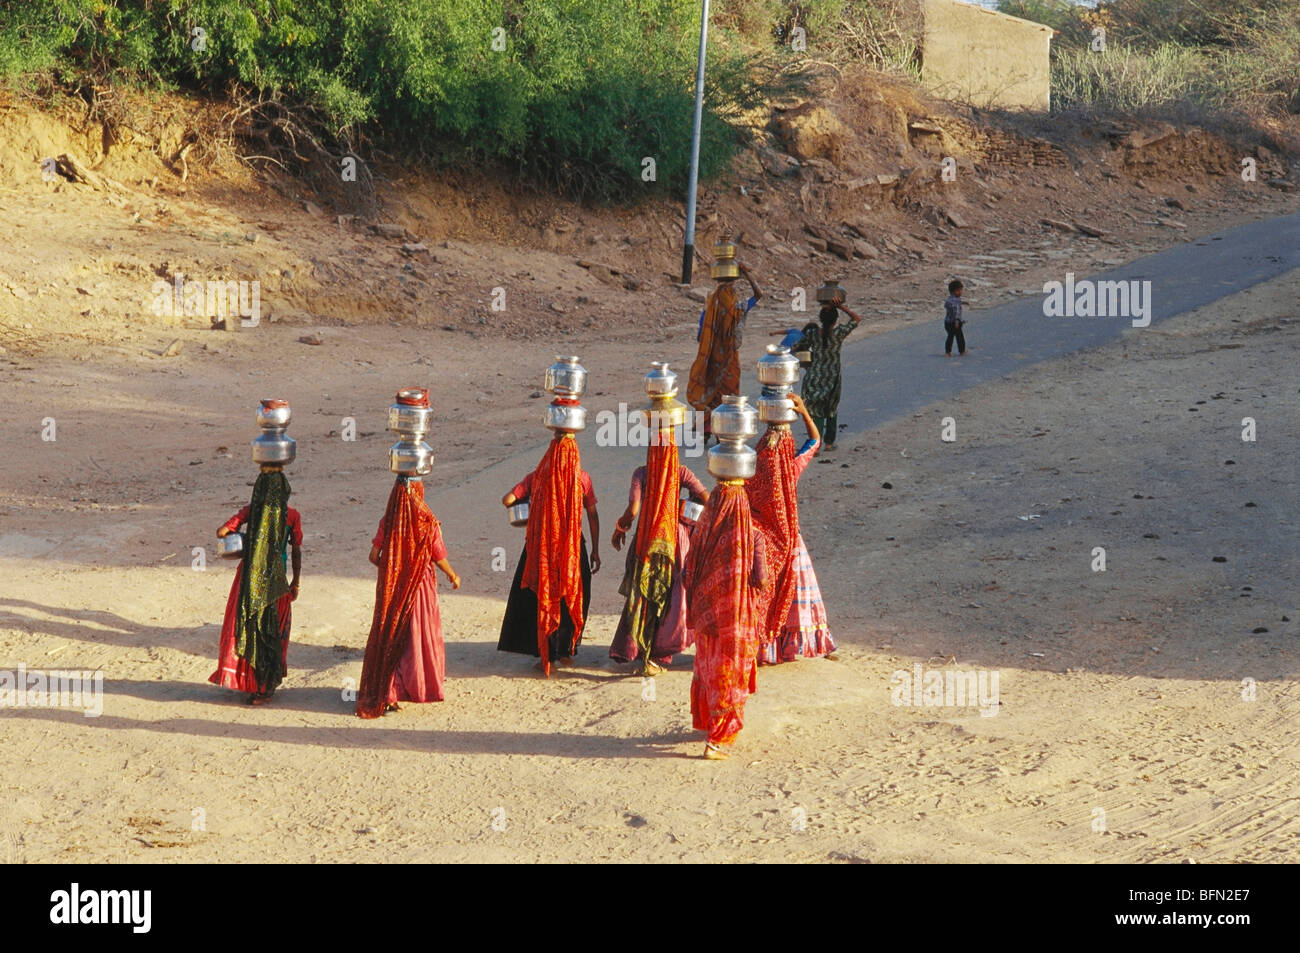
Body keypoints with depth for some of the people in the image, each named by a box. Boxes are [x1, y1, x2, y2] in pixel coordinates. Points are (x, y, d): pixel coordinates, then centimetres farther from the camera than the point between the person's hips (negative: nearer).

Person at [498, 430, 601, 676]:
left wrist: (522, 504, 13)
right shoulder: (582, 478, -4)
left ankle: (546, 656, 11)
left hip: (540, 548, 0)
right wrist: (595, 550, 6)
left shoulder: (536, 478, -4)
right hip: (573, 549, 0)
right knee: (572, 599, 16)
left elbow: (507, 500, -10)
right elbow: (593, 516, -1)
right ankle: (566, 651, 22)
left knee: (542, 599, 10)